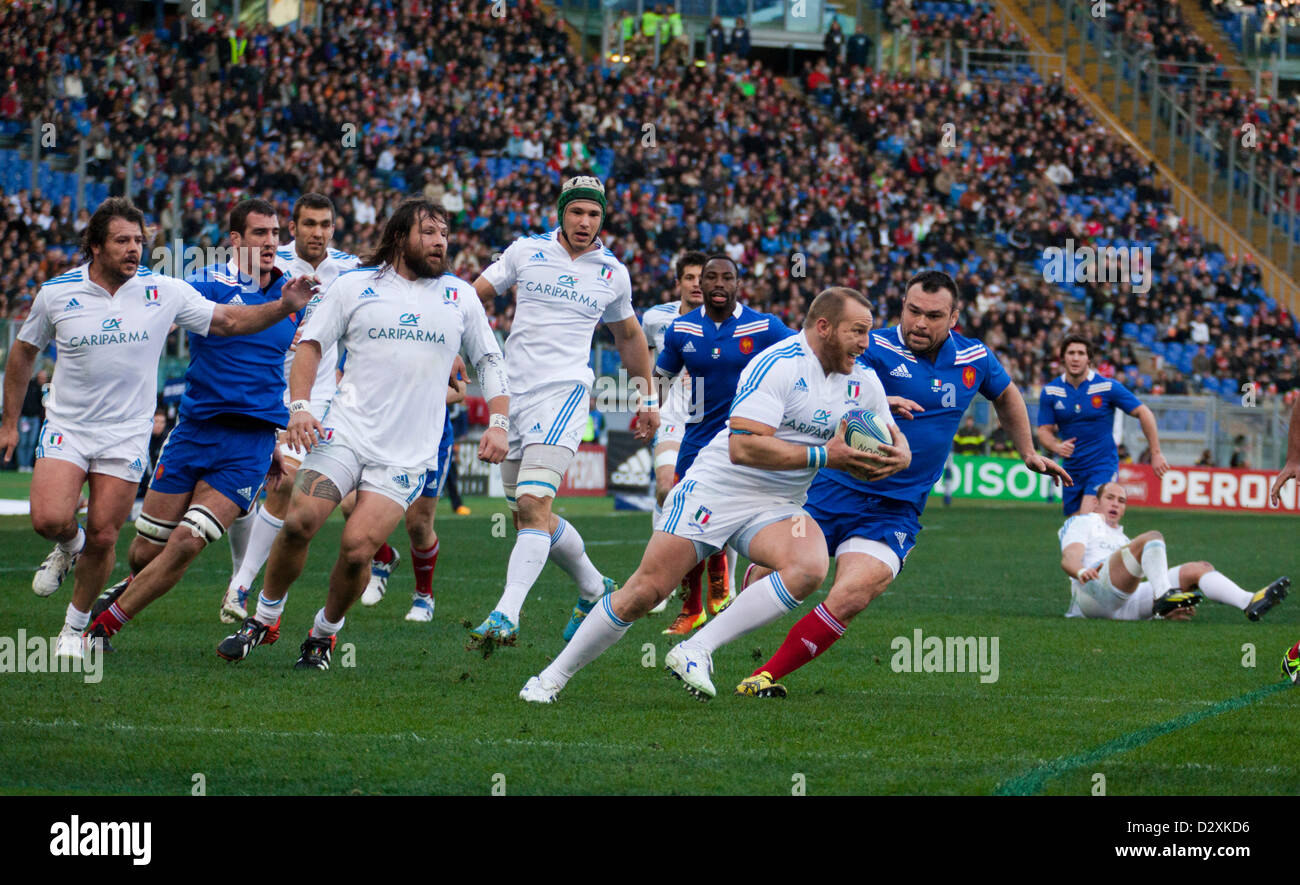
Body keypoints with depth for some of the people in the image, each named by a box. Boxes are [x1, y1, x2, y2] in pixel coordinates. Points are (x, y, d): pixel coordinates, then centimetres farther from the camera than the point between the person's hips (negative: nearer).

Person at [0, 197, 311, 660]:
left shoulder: (164, 291, -5)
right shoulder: (56, 292, -5)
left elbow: (228, 321, 4)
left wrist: (285, 306, -11)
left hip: (126, 434, 0)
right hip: (66, 427, 0)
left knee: (102, 537, -2)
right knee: (50, 519, -19)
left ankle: (76, 626, 20)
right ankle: (69, 546, 18)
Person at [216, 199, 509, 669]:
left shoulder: (459, 296, 10)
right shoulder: (355, 285, 6)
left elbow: (489, 361, 17)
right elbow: (311, 342, 9)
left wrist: (497, 424, 5)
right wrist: (299, 406, -4)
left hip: (407, 454, 0)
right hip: (344, 434, 0)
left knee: (357, 546, -14)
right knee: (299, 523, -17)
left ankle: (326, 630, 11)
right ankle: (265, 617, 6)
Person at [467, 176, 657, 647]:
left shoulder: (613, 273, 7)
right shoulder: (526, 251, 6)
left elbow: (629, 336, 23)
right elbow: (475, 295, 12)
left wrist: (648, 399, 28)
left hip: (564, 392, -3)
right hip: (513, 392, 3)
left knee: (533, 504, -21)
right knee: (529, 515, 9)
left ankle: (506, 616, -28)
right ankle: (594, 588, 32)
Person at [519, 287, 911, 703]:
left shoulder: (863, 380, 4)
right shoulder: (776, 365, -19)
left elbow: (893, 437, 17)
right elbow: (742, 447, -27)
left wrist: (898, 456, -8)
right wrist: (824, 456, -26)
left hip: (777, 508, 6)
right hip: (714, 493, -6)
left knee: (810, 568, -27)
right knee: (645, 591, -8)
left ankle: (696, 651, -22)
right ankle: (552, 678, 9)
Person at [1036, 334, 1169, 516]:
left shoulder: (1107, 387, -8)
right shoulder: (1050, 391, 0)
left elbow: (1144, 414, -3)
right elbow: (1044, 431, 1)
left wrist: (1156, 453, -6)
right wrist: (1057, 447, -22)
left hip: (1103, 466, -4)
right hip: (1072, 469, 4)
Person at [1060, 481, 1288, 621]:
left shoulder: (1122, 539, 42)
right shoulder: (1084, 522, 24)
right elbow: (1069, 558, 3)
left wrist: (1168, 611, 10)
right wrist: (1081, 571, -24)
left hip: (1125, 607, 6)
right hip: (1091, 592, -6)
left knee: (1199, 569, -7)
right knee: (1152, 538, -26)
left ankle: (1250, 602, -32)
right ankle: (1163, 595, -53)